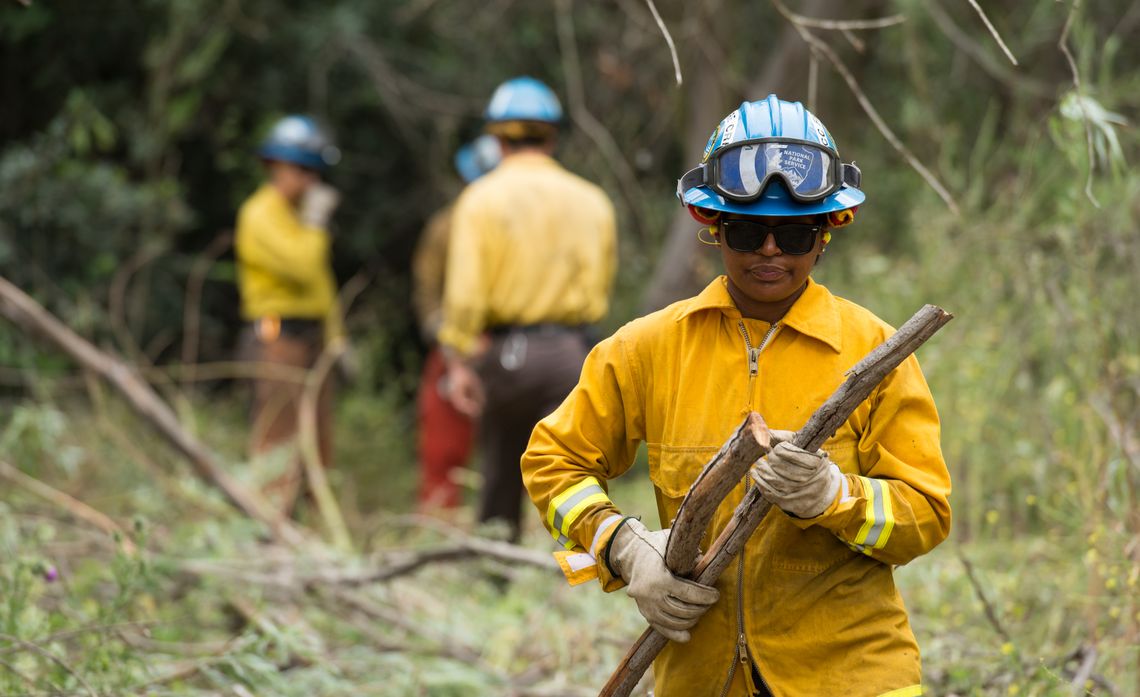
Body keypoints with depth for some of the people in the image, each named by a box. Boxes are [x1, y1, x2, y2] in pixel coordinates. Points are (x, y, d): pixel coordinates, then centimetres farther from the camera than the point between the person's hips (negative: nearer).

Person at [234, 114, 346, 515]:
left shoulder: (299, 213, 20)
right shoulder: (261, 215, -9)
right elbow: (302, 269, -21)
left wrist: (335, 338, 18)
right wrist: (316, 221, -10)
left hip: (312, 338, 9)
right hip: (278, 336, -9)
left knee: (319, 445, 9)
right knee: (279, 443, -12)